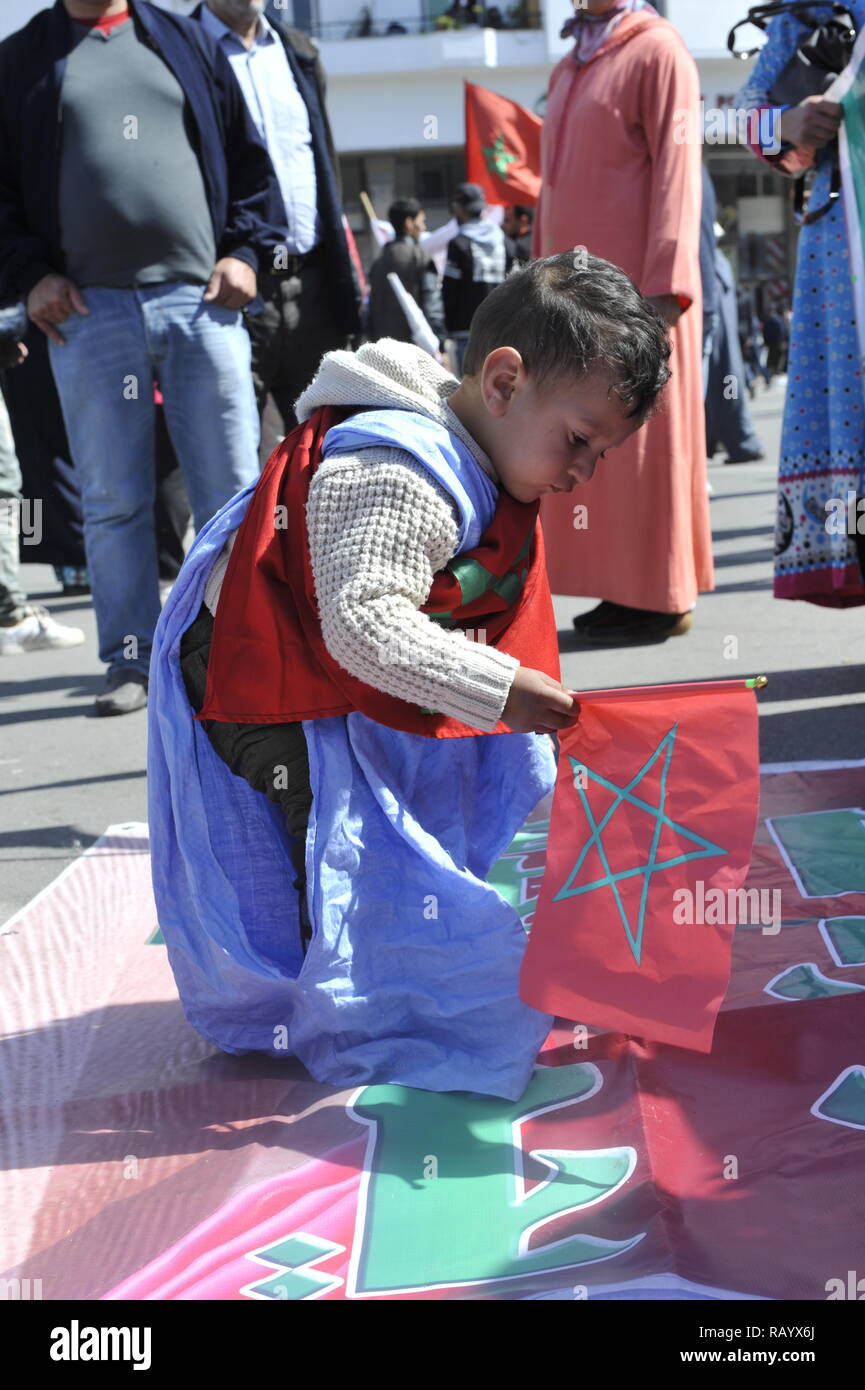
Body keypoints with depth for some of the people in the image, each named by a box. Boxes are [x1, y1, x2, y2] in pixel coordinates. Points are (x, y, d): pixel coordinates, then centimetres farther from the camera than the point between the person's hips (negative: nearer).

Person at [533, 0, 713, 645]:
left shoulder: (658, 52, -4)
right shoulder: (568, 70, 21)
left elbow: (676, 172, -12)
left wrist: (664, 286, -19)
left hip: (635, 292, -8)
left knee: (643, 440, -4)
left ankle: (664, 598, 2)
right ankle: (625, 591, 14)